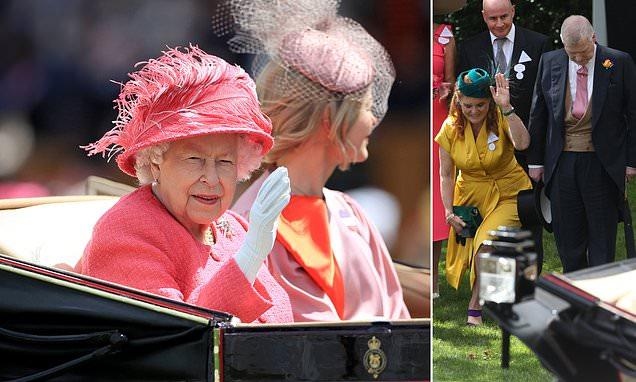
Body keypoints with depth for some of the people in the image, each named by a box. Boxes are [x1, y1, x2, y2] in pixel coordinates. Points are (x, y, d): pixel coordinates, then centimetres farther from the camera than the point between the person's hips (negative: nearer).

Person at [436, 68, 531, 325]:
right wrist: (449, 212, -5)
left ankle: (475, 305, -6)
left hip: (507, 195, -4)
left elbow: (522, 143, -34)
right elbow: (446, 174, 3)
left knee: (487, 245, -24)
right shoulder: (451, 128, -4)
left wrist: (506, 108, -40)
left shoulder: (501, 119, -12)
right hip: (470, 197, 4)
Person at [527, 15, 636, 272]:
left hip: (602, 162, -3)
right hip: (562, 162, 3)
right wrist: (536, 161, 8)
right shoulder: (549, 63, 4)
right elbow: (538, 115, 10)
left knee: (602, 234, 1)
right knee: (567, 233, 6)